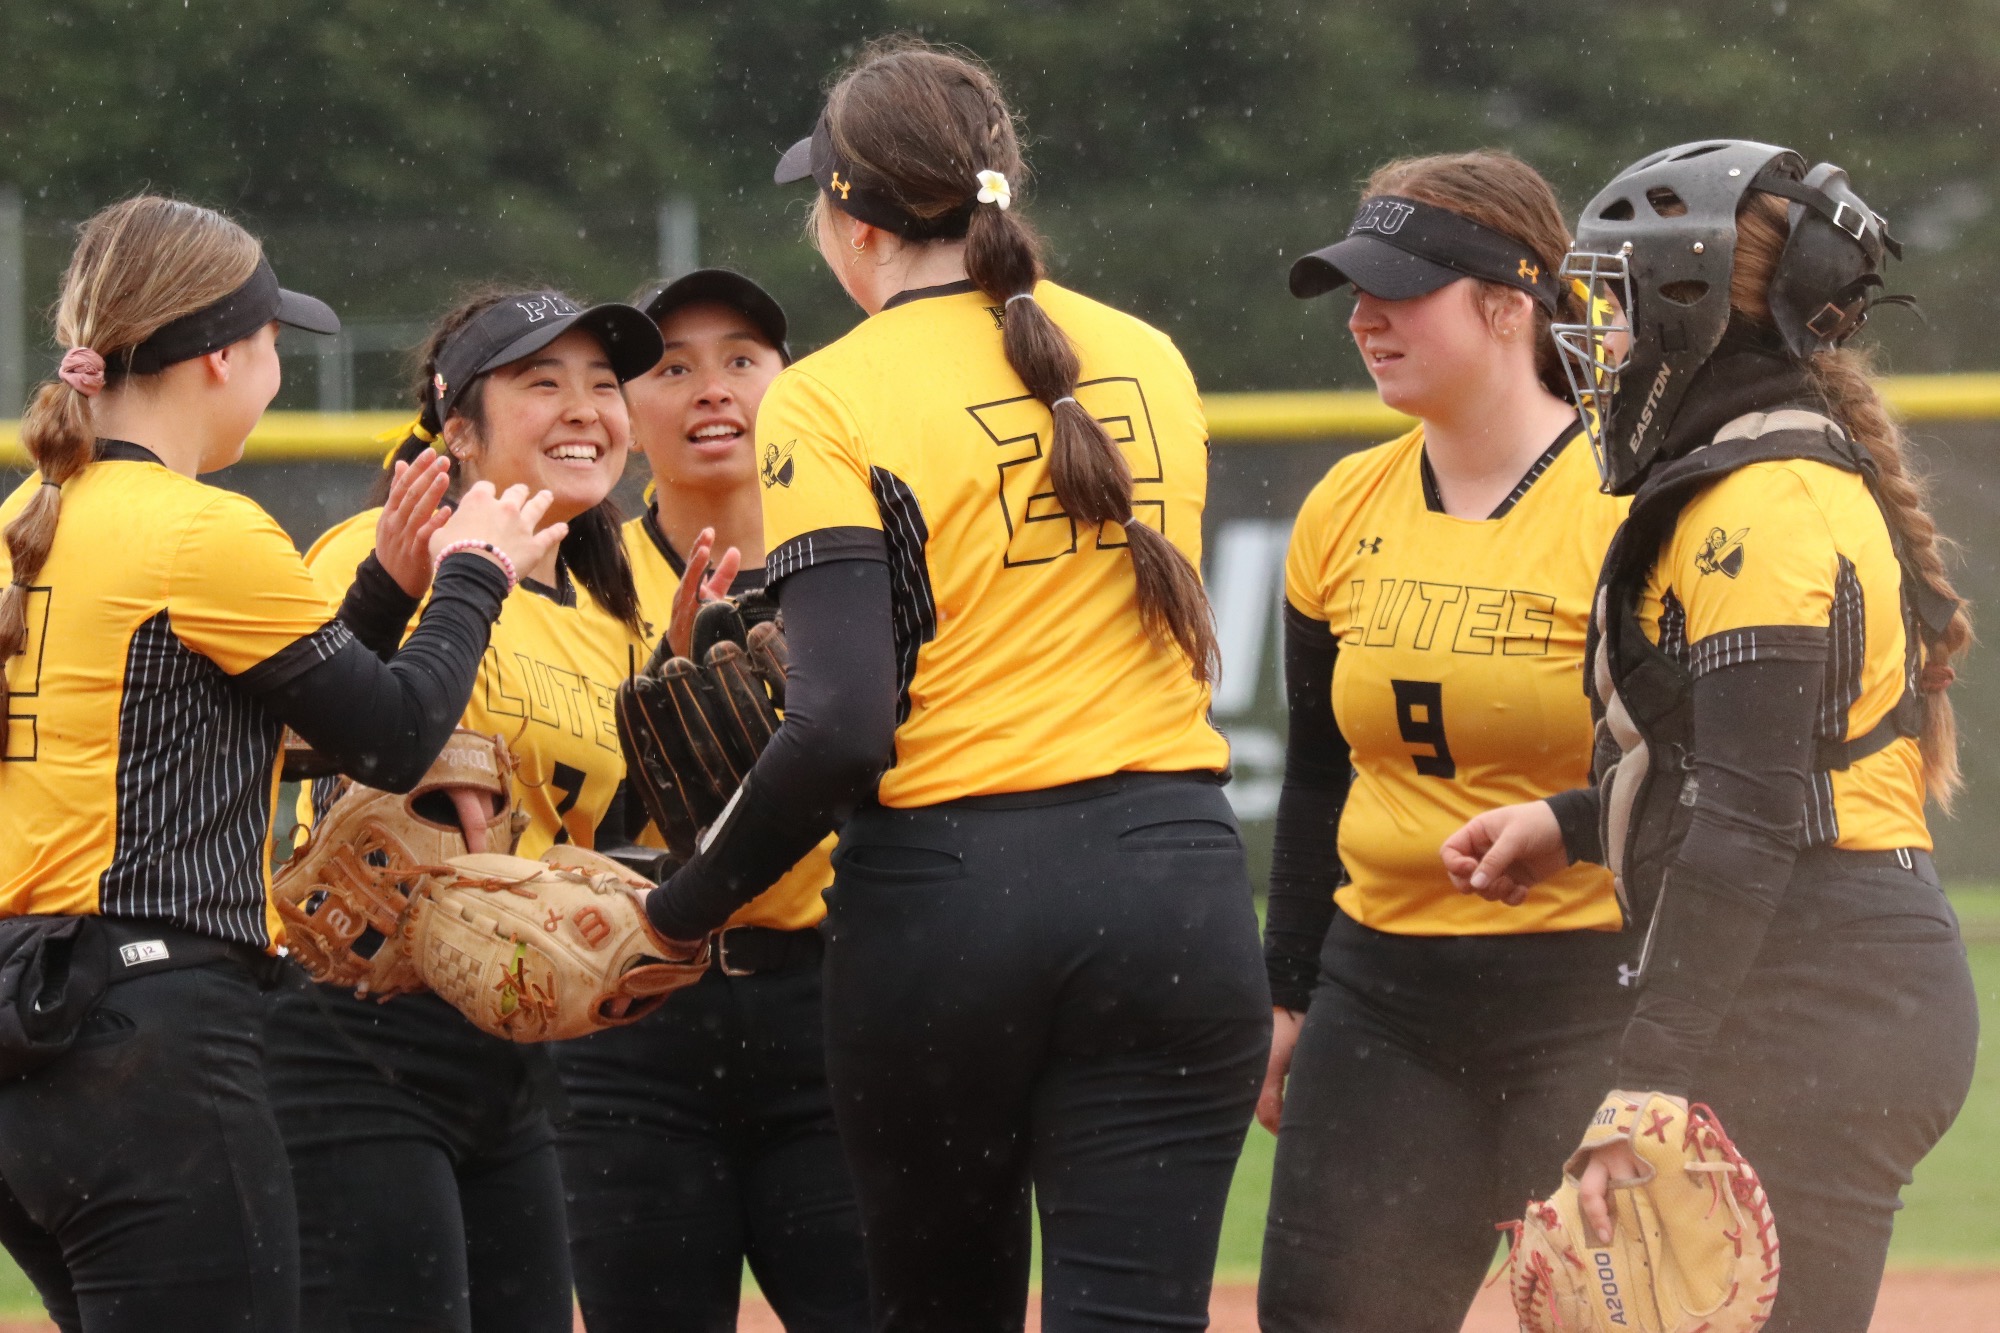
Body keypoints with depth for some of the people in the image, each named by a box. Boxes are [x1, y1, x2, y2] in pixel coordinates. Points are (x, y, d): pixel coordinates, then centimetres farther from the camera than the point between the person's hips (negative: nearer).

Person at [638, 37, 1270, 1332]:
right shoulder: (1149, 362, 10)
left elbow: (843, 729, -16)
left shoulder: (831, 403, -7)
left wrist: (690, 903, -5)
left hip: (943, 896, -3)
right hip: (1176, 881, 3)